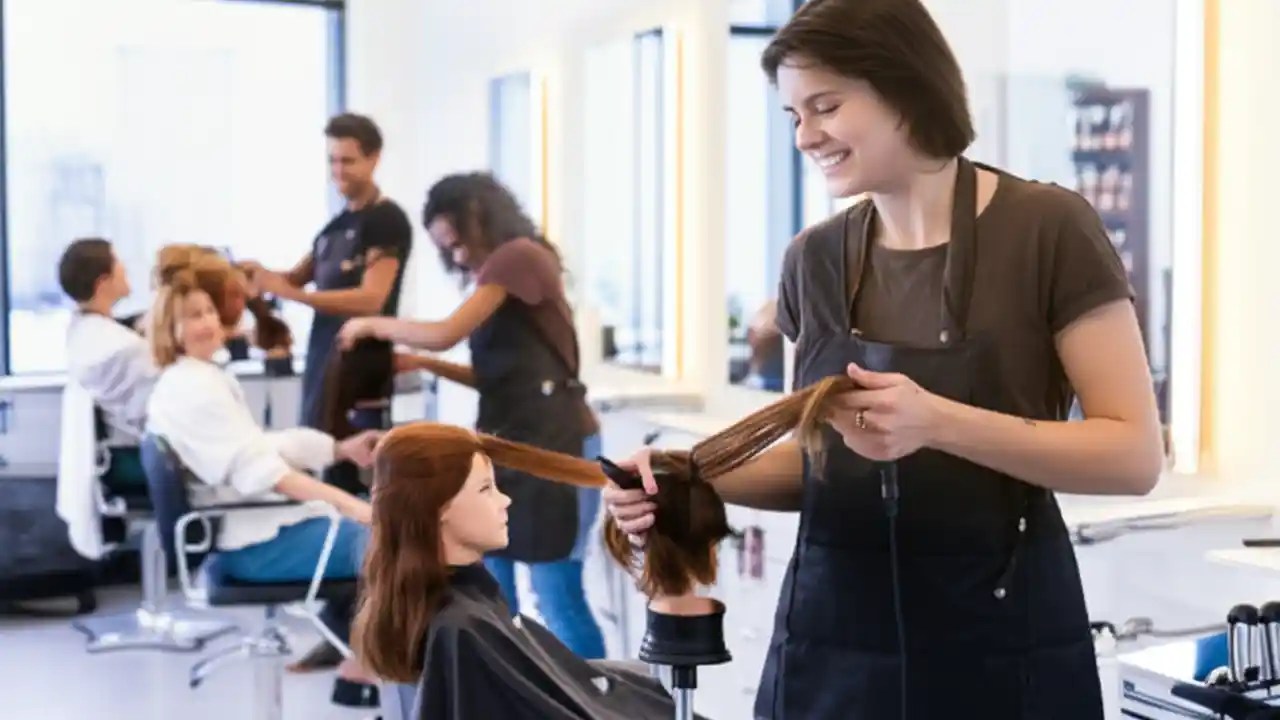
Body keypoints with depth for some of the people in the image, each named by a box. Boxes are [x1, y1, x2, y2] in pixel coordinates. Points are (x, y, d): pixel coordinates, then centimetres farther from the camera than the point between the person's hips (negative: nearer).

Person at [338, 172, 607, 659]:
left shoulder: (518, 256, -11)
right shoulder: (497, 271, 15)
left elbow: (446, 334, -18)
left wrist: (374, 325, -3)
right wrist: (424, 364, 6)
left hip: (553, 443, -9)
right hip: (507, 442, 9)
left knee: (557, 597, -6)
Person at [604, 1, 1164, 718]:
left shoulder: (1048, 230, -10)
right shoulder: (814, 260, 5)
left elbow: (1134, 455, -13)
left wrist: (939, 421, -25)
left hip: (998, 637, -4)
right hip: (832, 631, 4)